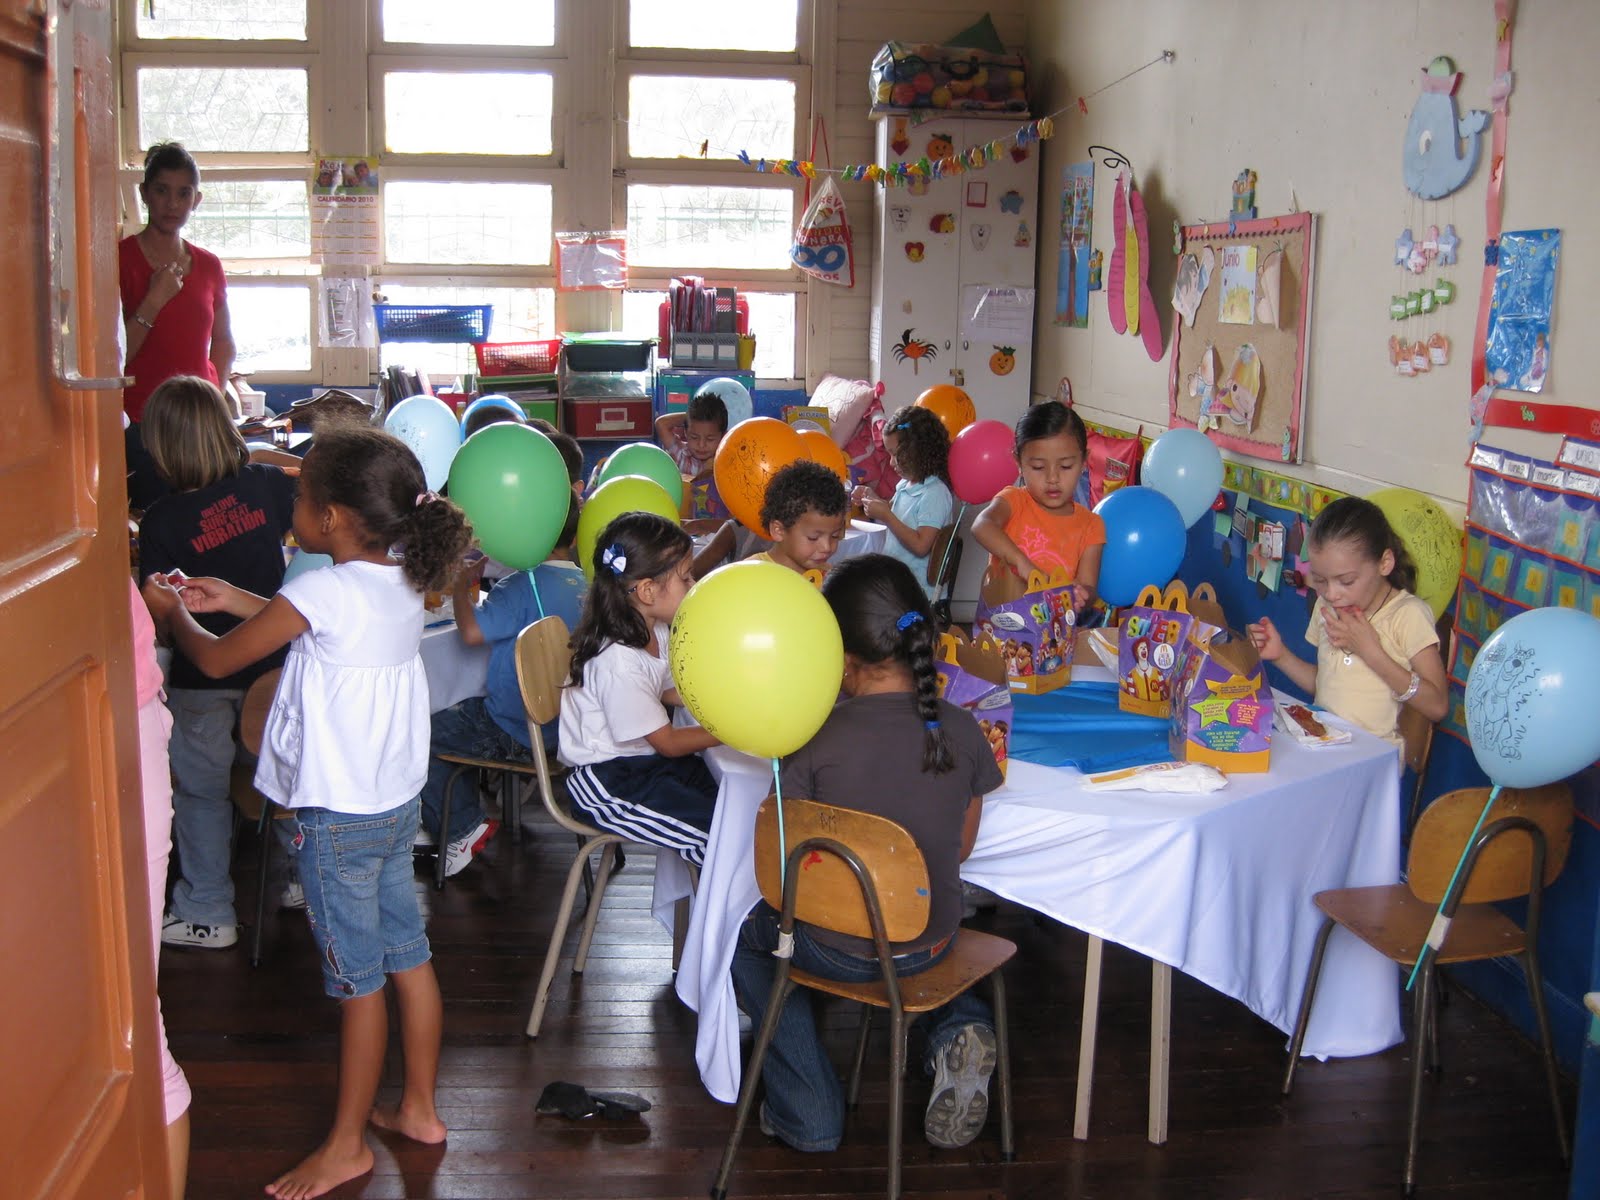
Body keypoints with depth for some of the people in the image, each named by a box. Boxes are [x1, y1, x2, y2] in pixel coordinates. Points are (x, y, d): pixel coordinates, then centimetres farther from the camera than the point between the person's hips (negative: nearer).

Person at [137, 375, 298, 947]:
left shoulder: (161, 521, -17)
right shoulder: (265, 483, -10)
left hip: (203, 675, -3)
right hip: (272, 663, 3)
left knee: (202, 792, 12)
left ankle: (207, 914, 21)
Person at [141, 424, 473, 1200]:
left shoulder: (325, 593, -22)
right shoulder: (404, 584, 1)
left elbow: (216, 660, -11)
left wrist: (171, 613, 9)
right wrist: (239, 601, 18)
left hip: (337, 816, -8)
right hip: (397, 802, 8)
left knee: (356, 978, 3)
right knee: (408, 956, 16)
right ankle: (418, 1109, 31)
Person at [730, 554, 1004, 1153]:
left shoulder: (819, 738, -21)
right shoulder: (962, 730, -11)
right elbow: (962, 846, 2)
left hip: (839, 950, -3)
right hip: (934, 947, 4)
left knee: (742, 932, 27)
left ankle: (808, 1109, 18)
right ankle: (957, 1031, 11)